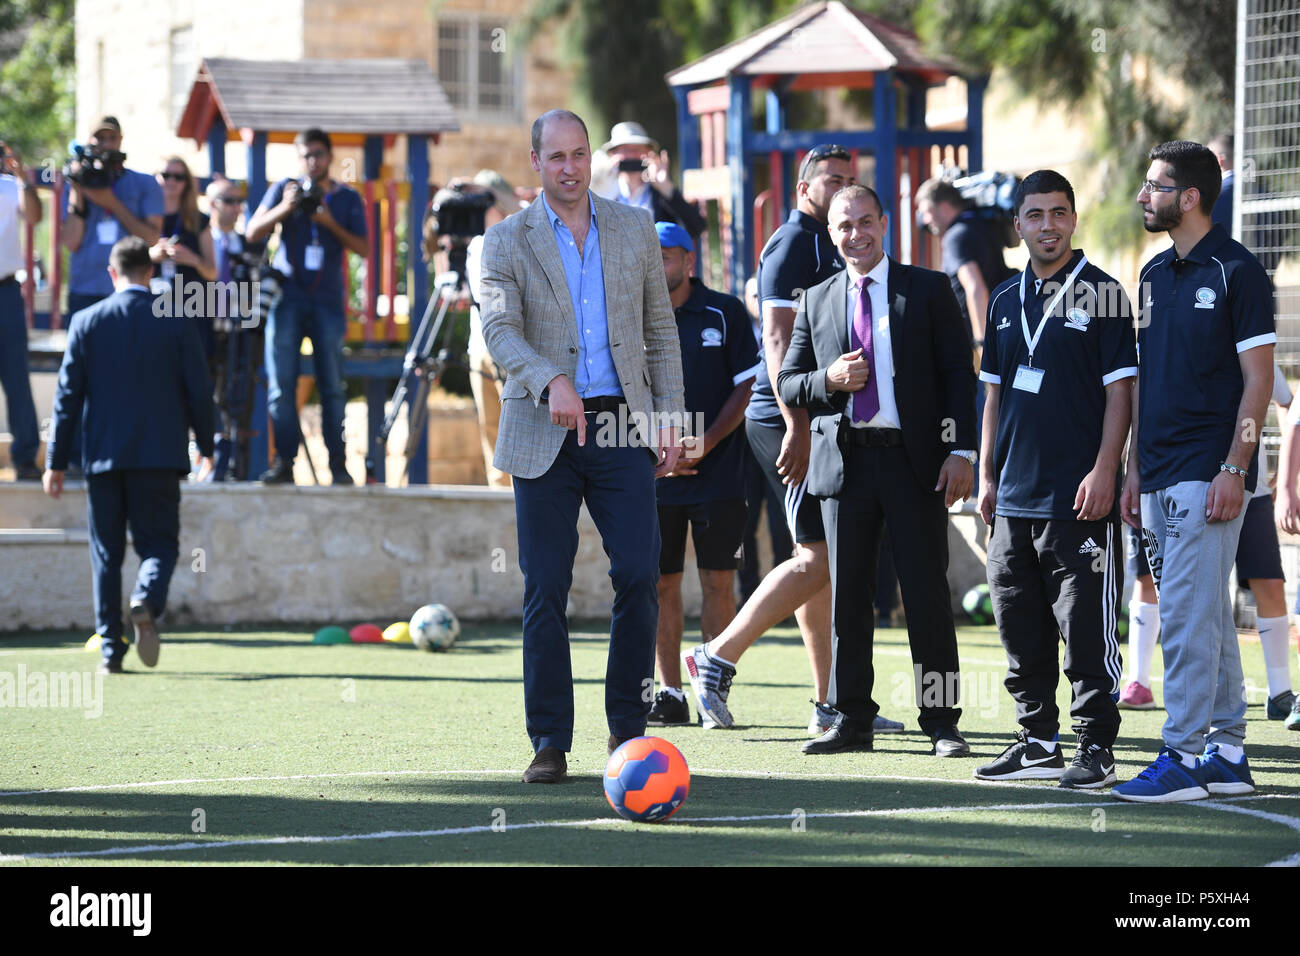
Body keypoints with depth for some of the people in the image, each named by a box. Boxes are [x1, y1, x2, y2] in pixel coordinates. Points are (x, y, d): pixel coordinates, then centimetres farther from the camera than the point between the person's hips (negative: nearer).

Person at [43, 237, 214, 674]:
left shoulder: (86, 322, 1)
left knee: (106, 553, 8)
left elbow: (68, 395, 1)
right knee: (159, 543, 6)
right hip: (160, 454, -1)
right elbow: (198, 390, 1)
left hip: (103, 457, 1)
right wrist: (205, 445, 15)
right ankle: (147, 600, -26)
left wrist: (57, 461, 4)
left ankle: (110, 649, 3)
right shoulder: (178, 321, 0)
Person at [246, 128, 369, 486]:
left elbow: (363, 247, 5)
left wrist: (330, 223, -9)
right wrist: (284, 208, -14)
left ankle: (338, 465, 0)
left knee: (332, 386, -3)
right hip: (288, 298, 0)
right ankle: (284, 461, -4)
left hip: (327, 301, 0)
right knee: (281, 385, -6)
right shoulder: (285, 189, 10)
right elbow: (253, 232, 1)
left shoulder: (347, 198, 12)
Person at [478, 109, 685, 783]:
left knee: (638, 576, -8)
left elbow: (660, 333, 14)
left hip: (622, 428, 2)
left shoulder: (635, 232, 11)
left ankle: (628, 729, 5)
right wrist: (552, 381, -30)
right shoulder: (507, 242, 2)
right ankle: (549, 742, 3)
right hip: (543, 433, -2)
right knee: (545, 591, -2)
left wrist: (669, 420, 5)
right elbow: (499, 330, -12)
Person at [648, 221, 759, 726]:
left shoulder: (725, 313, 2)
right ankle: (669, 694, 7)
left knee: (718, 582, -4)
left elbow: (746, 386, 2)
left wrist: (705, 443, -10)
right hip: (655, 476, 2)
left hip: (718, 472, -2)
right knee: (662, 582, 1)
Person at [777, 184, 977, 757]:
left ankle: (942, 722, 2)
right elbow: (788, 384, 14)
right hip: (843, 462, 3)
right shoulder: (816, 302, 14)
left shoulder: (928, 291, 5)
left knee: (928, 596, -3)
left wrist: (961, 451, -10)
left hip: (914, 462, -3)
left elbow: (959, 375, 1)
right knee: (847, 597, 4)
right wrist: (829, 380, -8)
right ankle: (850, 720, 11)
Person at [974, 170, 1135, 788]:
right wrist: (987, 476, 14)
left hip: (1079, 495, -6)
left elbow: (1119, 389, -6)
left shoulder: (1102, 294, -3)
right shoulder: (1006, 301, 14)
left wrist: (1104, 472, -14)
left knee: (1087, 631, -5)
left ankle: (1096, 748, 0)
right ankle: (1038, 743, 18)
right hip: (1014, 499, 6)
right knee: (1021, 631, 10)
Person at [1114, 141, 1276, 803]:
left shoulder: (1236, 272, -8)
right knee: (1208, 617, 11)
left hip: (1208, 474, -8)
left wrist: (1234, 469, -17)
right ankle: (1226, 754, 15)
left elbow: (1258, 379, -11)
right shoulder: (1155, 275, 15)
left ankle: (1181, 756, -10)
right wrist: (1134, 469, 15)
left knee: (1186, 616, -11)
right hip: (1160, 476, 8)